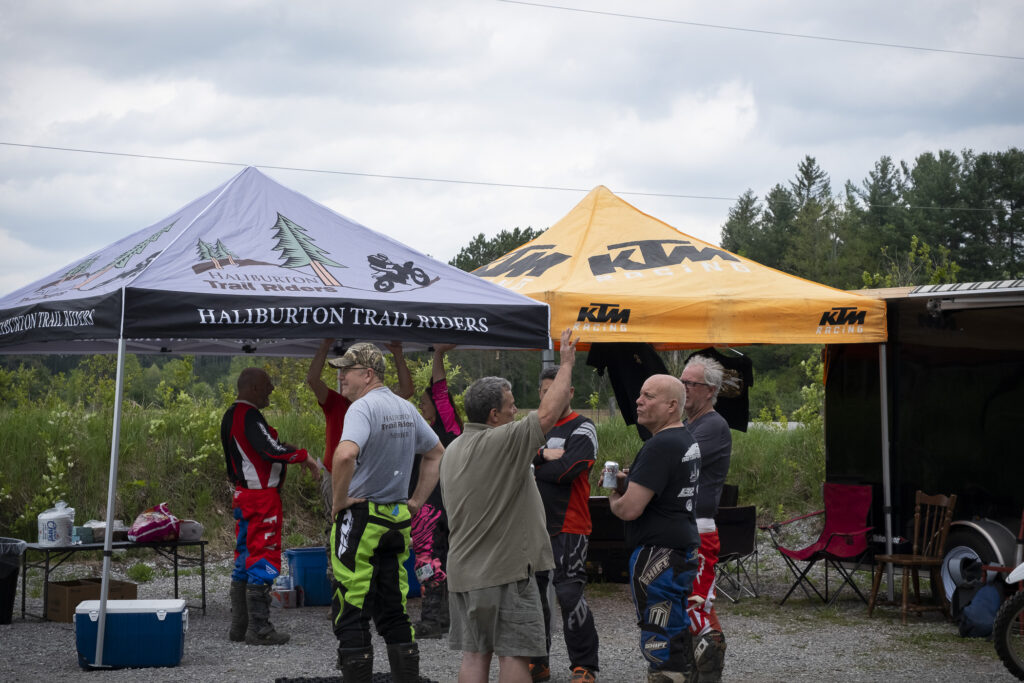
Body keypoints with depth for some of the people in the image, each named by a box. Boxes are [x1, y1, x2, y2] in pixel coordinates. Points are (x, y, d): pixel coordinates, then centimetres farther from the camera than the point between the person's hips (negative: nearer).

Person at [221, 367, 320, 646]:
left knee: (244, 560, 14)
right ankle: (259, 629, -4)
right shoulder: (249, 416, -17)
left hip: (243, 496, 10)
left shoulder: (231, 416, 15)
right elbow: (271, 449, -27)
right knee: (263, 559, -6)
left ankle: (239, 626, 19)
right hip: (262, 497, -10)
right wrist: (304, 456, -15)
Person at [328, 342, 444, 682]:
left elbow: (345, 455, -33)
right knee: (395, 613, 13)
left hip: (361, 518, -8)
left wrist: (340, 499, -18)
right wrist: (417, 501, 19)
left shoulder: (363, 408, -15)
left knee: (351, 615, -3)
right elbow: (437, 454, 23)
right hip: (398, 520, 8)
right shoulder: (406, 409, 11)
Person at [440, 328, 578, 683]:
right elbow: (547, 413, -16)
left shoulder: (452, 450, 12)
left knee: (474, 653, 8)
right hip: (505, 570, -8)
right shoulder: (501, 443, -16)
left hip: (464, 571, 8)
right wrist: (566, 363, -7)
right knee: (514, 654, -1)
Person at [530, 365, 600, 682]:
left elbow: (566, 469, -18)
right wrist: (543, 454, -12)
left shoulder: (582, 429, -4)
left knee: (569, 595, -10)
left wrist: (531, 466, -6)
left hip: (568, 528, -6)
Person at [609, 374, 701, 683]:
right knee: (679, 637, 18)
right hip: (685, 551, 10)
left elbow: (630, 509, -23)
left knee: (660, 645, -7)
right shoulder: (688, 441, 12)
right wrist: (627, 481, 10)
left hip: (659, 557, -10)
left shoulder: (660, 446, -19)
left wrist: (614, 499, 0)